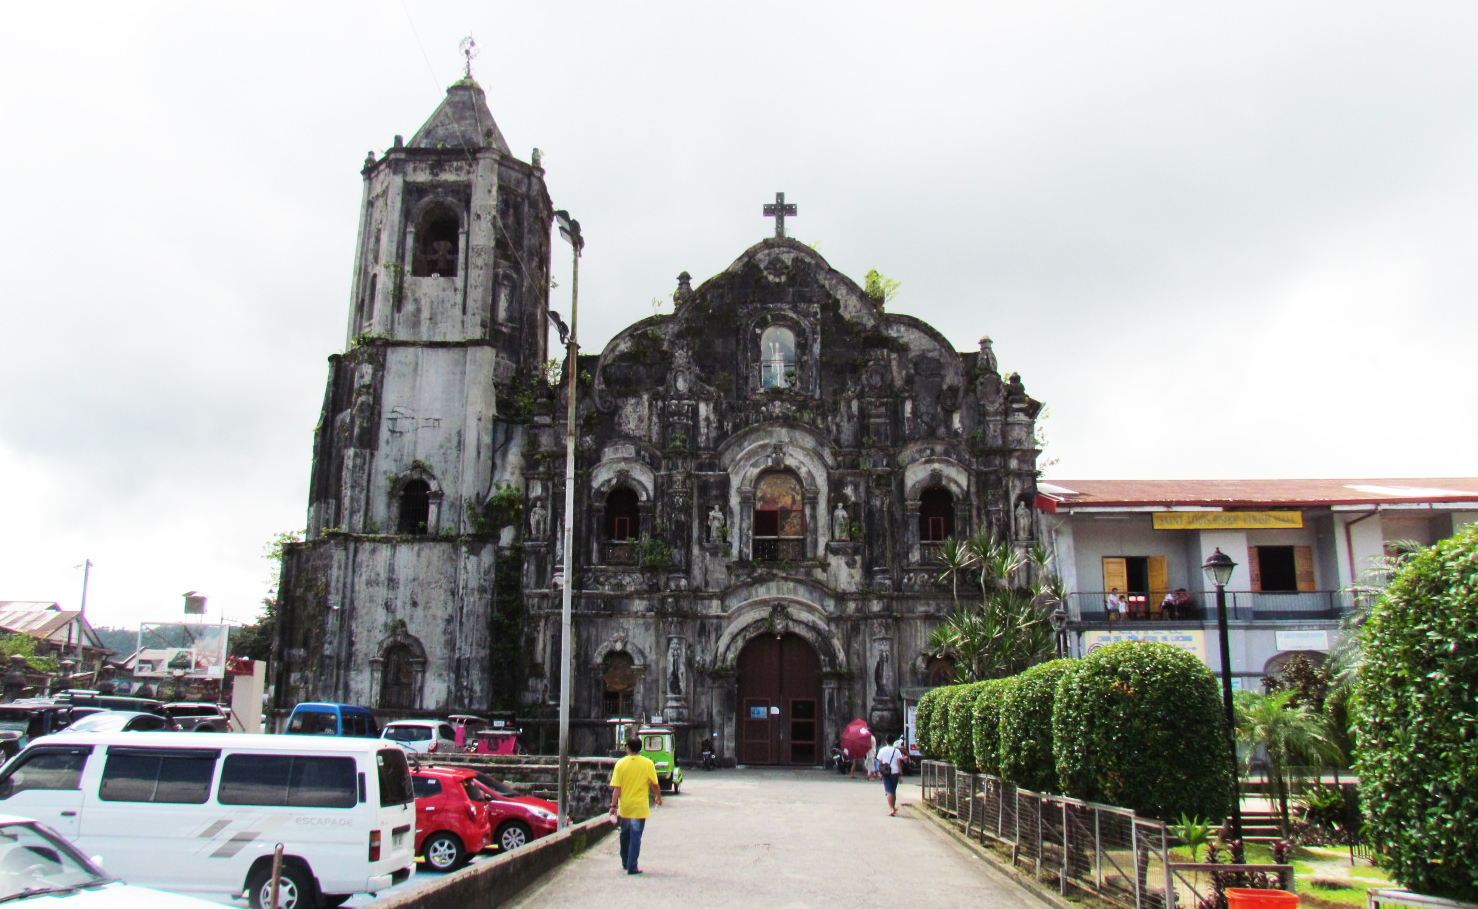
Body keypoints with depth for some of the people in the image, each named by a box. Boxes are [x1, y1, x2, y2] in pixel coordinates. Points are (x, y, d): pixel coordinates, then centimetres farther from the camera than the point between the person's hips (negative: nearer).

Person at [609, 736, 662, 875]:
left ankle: (625, 863, 31)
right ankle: (632, 867, 0)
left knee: (625, 835, 19)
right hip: (639, 807, -2)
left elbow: (616, 788, -8)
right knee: (635, 836, 2)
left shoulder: (621, 763, -5)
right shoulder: (648, 764, -6)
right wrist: (658, 797, 20)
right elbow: (655, 785, 2)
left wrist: (613, 806, -4)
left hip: (624, 807, 2)